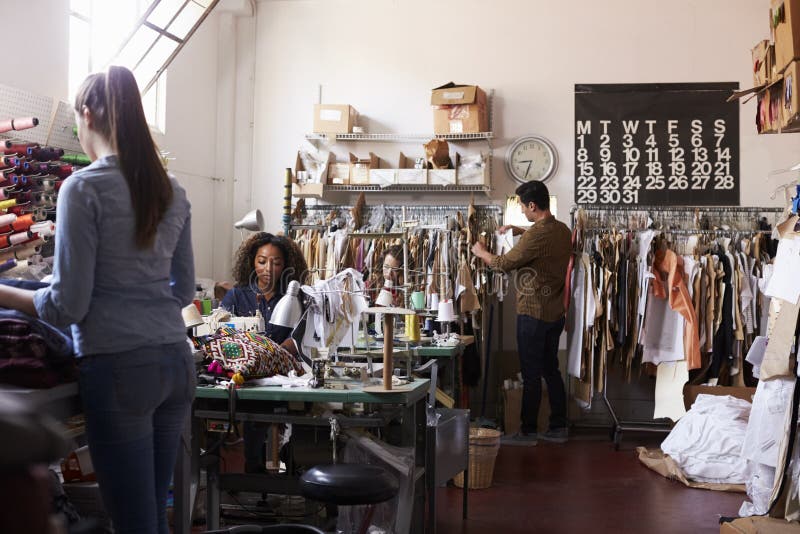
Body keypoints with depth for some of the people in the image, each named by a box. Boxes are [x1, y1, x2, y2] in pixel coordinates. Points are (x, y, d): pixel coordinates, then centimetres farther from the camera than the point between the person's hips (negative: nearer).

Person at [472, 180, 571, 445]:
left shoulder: (536, 234, -21)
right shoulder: (563, 230, 6)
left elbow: (504, 264, -12)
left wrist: (482, 252, 6)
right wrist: (520, 231, 20)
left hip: (533, 314, -8)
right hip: (555, 313, 8)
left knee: (531, 374, 0)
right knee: (551, 370, 15)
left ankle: (528, 432, 8)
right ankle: (558, 428, 20)